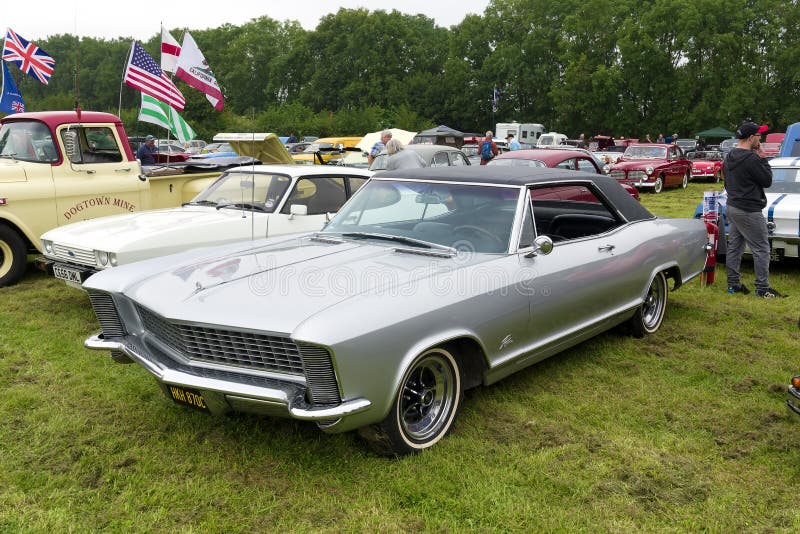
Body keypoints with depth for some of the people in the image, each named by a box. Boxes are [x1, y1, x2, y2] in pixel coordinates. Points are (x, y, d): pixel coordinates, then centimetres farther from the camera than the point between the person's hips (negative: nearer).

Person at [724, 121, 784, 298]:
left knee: (734, 247, 13)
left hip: (731, 208, 9)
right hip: (748, 211, -9)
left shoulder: (729, 157, 8)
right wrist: (762, 159, -6)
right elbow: (767, 180, -12)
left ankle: (733, 284, 19)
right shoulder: (751, 159, -20)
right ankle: (762, 288, 4)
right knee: (761, 250, 0)